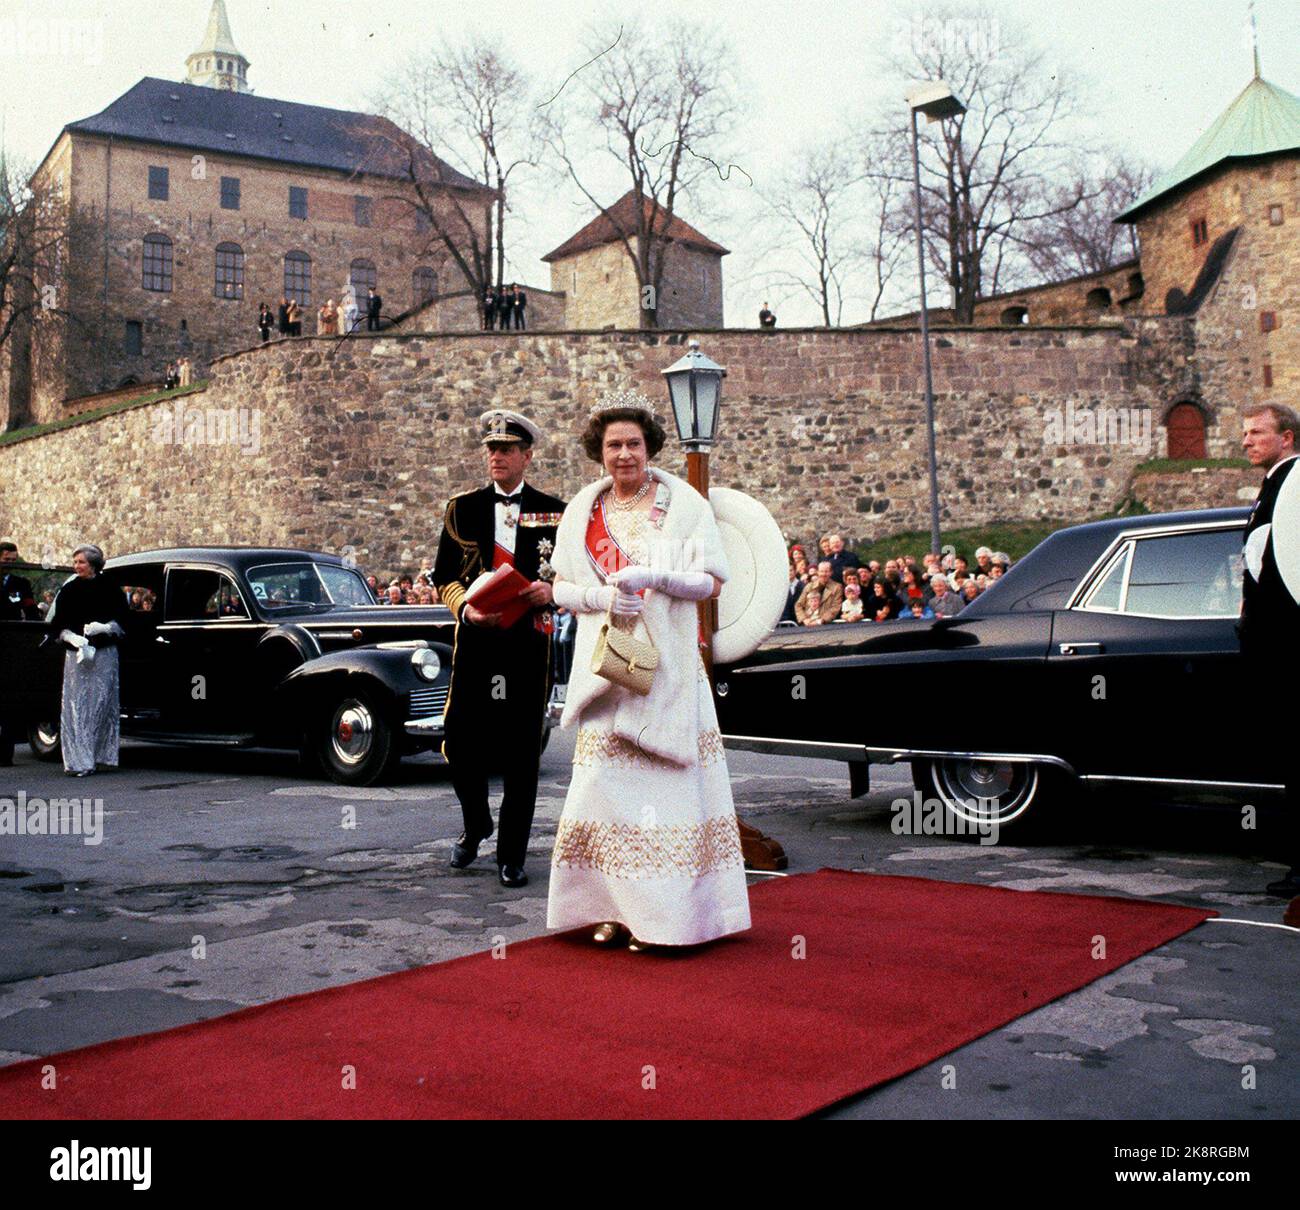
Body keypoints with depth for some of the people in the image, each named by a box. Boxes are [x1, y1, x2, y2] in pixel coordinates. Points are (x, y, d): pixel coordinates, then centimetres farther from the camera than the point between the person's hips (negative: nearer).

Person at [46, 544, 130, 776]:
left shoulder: (109, 589, 4)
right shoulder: (68, 591, 8)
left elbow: (122, 621, 5)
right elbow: (57, 625, 8)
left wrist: (103, 627, -14)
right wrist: (72, 637, -11)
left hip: (105, 655, -1)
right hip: (76, 655, 1)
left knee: (102, 704, 1)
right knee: (77, 705, -4)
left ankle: (102, 757, 9)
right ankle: (79, 760, -4)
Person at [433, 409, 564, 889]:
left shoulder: (554, 512, 8)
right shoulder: (462, 507, 10)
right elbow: (444, 575, 7)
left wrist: (550, 590, -12)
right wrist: (466, 608, -12)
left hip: (529, 643, -1)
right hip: (475, 639, 1)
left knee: (522, 753, 2)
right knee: (460, 742, 0)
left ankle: (512, 854, 14)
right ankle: (476, 826, 28)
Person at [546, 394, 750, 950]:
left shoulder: (683, 502, 1)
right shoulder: (583, 509, 9)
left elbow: (710, 581, -3)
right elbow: (562, 588, 9)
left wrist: (653, 578, -19)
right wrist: (602, 596, -12)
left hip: (667, 662, -3)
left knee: (662, 783, -4)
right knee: (605, 781, 0)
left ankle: (661, 912, 4)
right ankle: (617, 908, 11)